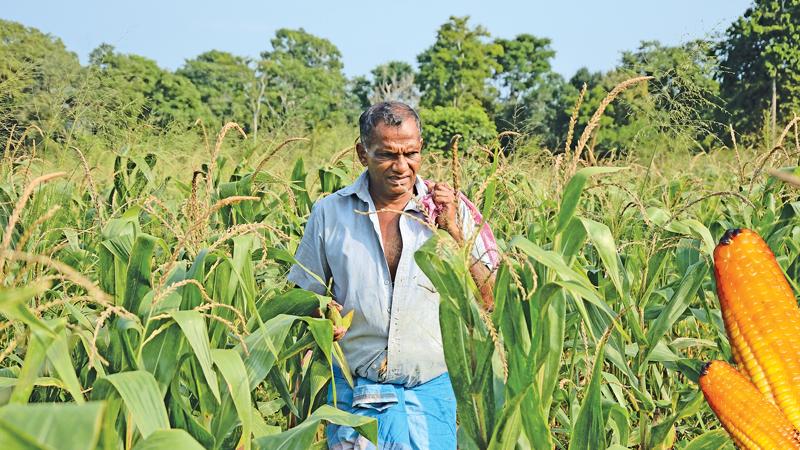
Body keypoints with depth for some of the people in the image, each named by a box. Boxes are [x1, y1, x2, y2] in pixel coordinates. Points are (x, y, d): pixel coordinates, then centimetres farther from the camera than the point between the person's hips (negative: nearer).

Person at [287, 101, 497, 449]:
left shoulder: (450, 209, 0)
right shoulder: (329, 213, 1)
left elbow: (485, 301, -3)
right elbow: (305, 294, 11)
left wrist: (454, 232, -13)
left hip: (431, 394, 0)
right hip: (355, 392, 0)